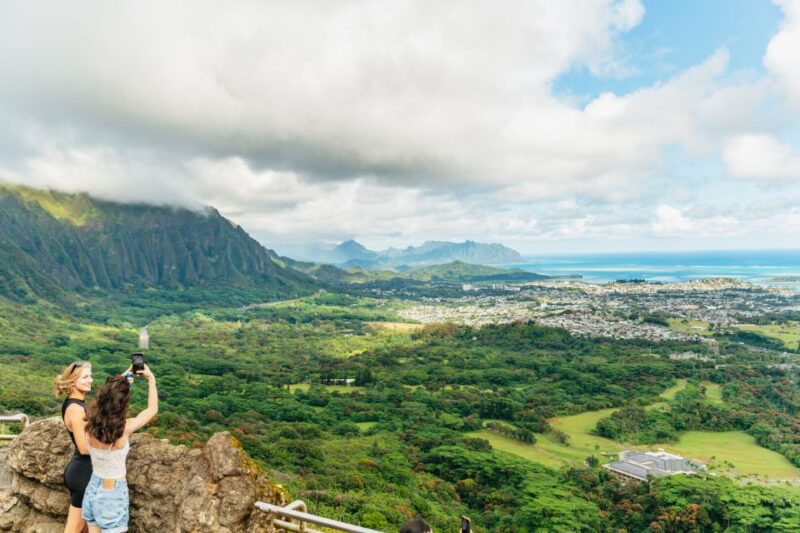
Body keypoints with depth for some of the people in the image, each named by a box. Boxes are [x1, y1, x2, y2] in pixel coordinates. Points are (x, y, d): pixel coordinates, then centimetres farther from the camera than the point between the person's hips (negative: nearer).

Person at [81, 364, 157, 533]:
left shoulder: (90, 424, -13)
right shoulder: (124, 428, -26)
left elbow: (107, 398, 9)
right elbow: (152, 409, -10)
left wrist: (121, 380, 12)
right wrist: (151, 379, -4)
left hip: (93, 487, 5)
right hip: (113, 494, -5)